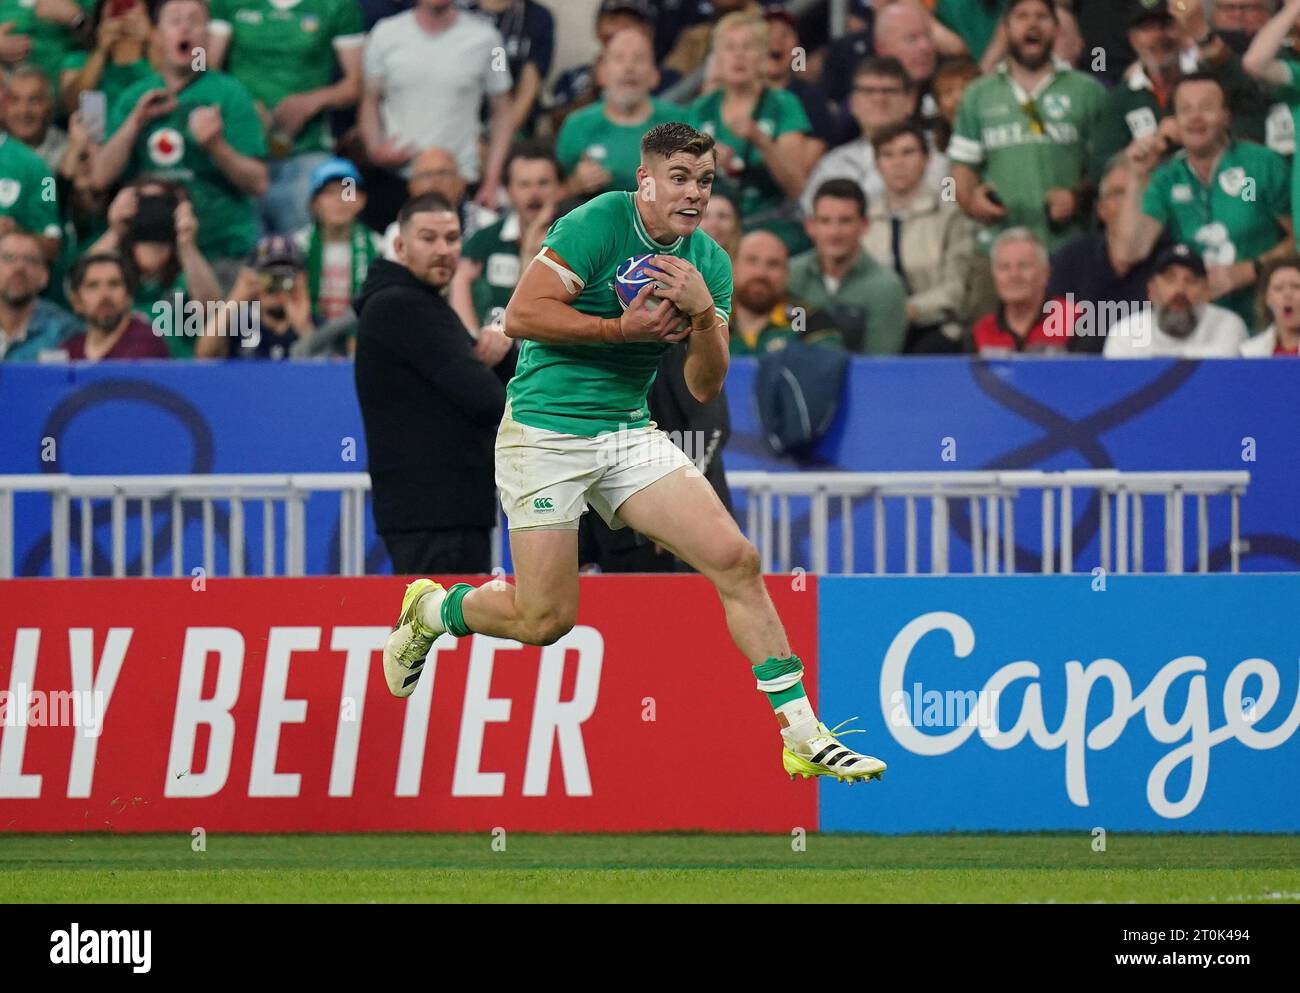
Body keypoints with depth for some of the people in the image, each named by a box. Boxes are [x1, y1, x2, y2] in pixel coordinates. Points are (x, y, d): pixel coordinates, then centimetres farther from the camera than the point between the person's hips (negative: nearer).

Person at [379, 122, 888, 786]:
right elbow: (522, 314, -20)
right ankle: (431, 611, 27)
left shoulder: (709, 264, 4)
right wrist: (625, 328, -21)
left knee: (735, 560, -11)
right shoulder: (598, 225, -14)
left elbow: (704, 387, 2)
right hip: (544, 433, -5)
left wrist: (703, 313, -16)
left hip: (630, 434, 5)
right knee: (546, 622, -5)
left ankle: (801, 734, -7)